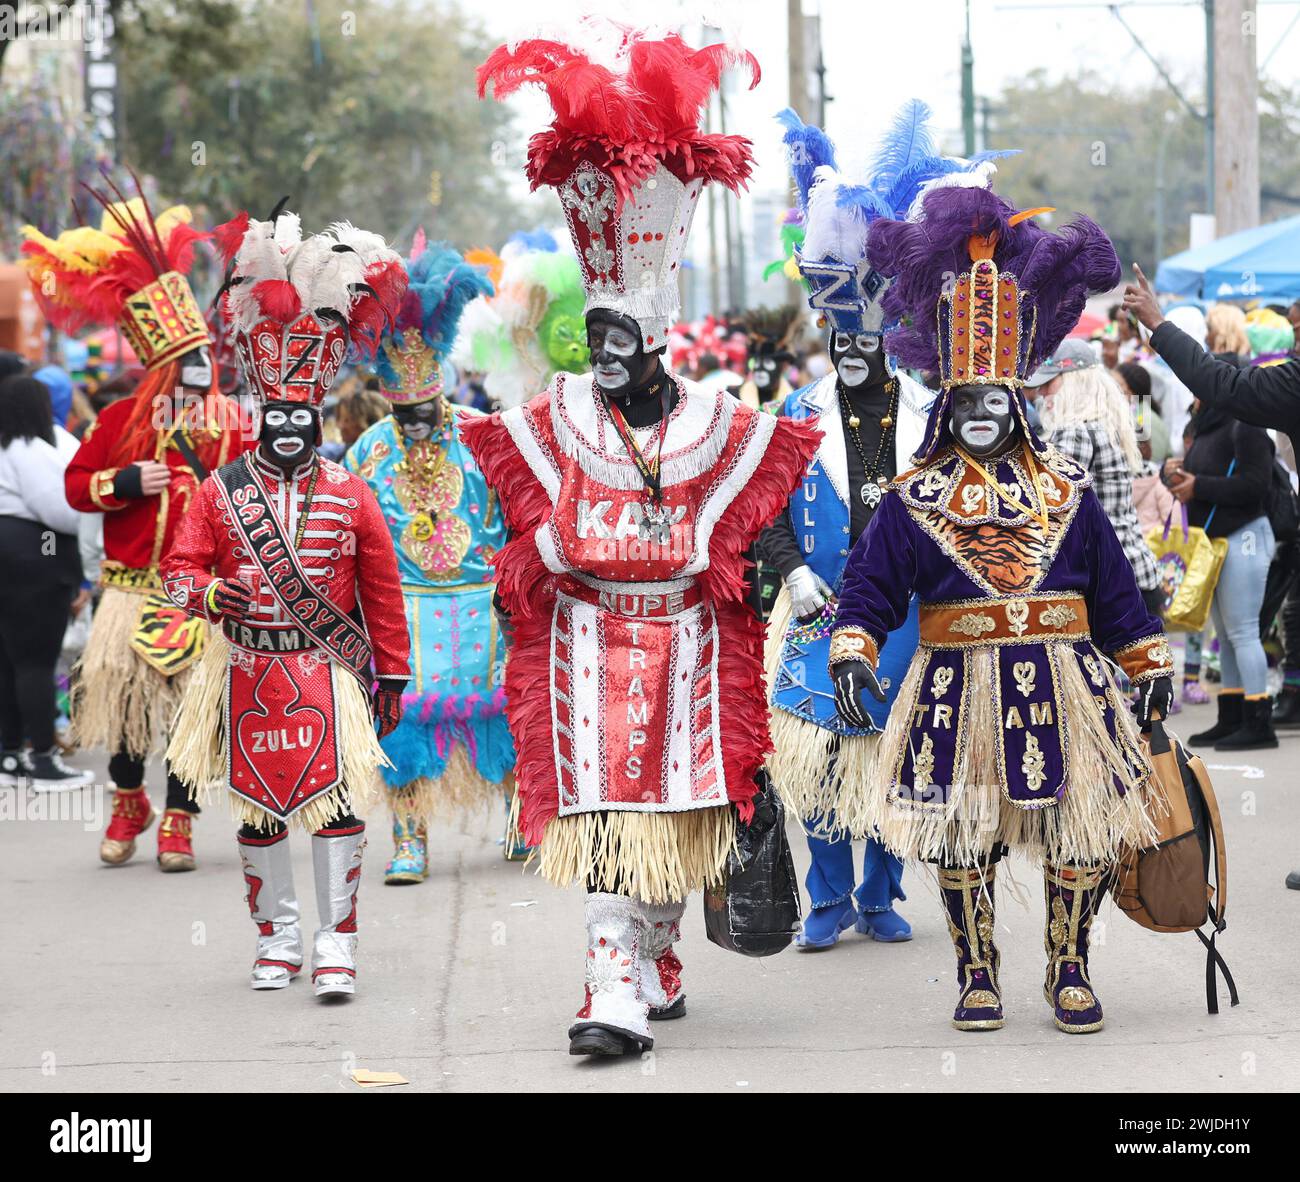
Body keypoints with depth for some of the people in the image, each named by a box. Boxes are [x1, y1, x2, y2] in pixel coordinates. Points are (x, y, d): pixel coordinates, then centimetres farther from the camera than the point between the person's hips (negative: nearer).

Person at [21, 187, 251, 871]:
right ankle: (128, 801, 26)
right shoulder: (121, 421, 2)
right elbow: (77, 484, 5)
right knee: (125, 692, 0)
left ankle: (177, 821, 12)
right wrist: (126, 483, -11)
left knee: (192, 704, -1)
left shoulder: (230, 421, 4)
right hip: (134, 586, 0)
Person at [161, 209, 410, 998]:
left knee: (338, 799, -9)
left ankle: (337, 943, -4)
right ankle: (278, 939, 22)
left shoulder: (351, 495, 2)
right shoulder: (220, 492, 3)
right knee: (259, 806, 9)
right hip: (251, 674, 2)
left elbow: (383, 592, 6)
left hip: (329, 670, -1)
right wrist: (207, 593, -20)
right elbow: (181, 568, 3)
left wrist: (392, 674, 5)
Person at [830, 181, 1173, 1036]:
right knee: (962, 841, 2)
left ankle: (1071, 971, 16)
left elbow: (1115, 589, 14)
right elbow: (869, 587, 0)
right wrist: (852, 654, -15)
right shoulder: (915, 499, 3)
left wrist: (1150, 665, 13)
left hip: (1061, 687, 1)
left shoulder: (1066, 490, 9)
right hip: (960, 691, -1)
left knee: (1078, 832, 2)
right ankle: (977, 975, 17)